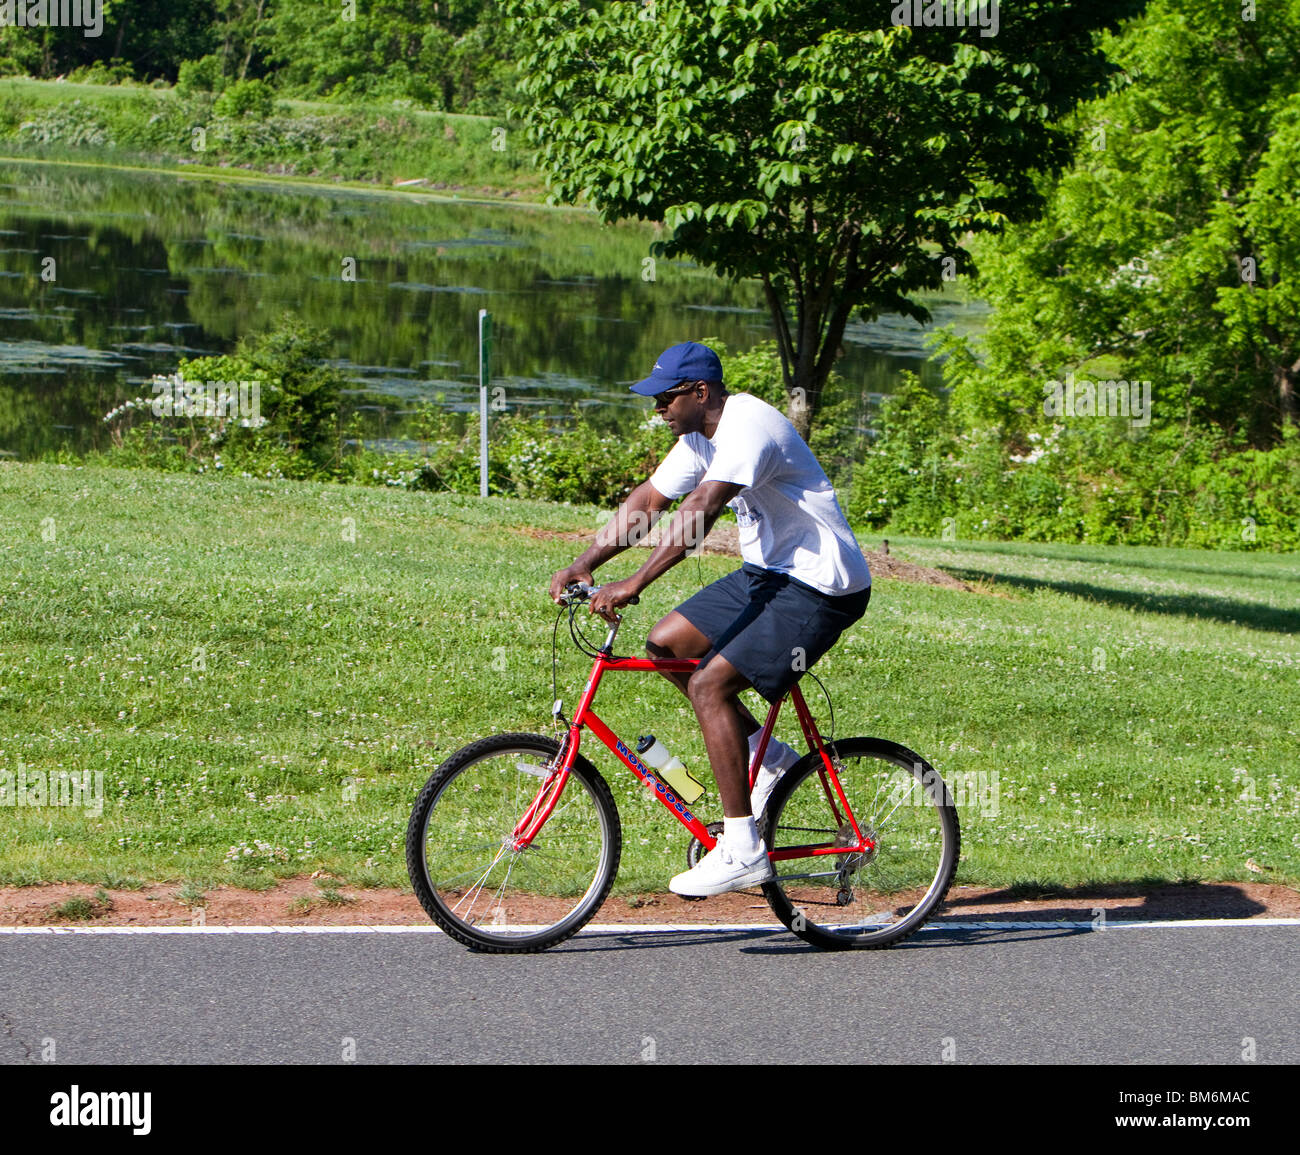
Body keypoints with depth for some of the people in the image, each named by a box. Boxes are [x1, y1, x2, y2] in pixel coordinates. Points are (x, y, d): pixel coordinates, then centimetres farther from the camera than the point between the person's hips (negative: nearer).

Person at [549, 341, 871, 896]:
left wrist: (632, 584, -38)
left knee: (709, 684, -20)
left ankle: (741, 849, -16)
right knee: (664, 643, 6)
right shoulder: (702, 436, 8)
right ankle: (769, 756, 16)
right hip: (766, 573, 10)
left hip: (820, 586, -10)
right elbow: (645, 502, 10)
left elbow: (699, 512, -33)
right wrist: (582, 566, 0)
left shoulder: (750, 428, -23)